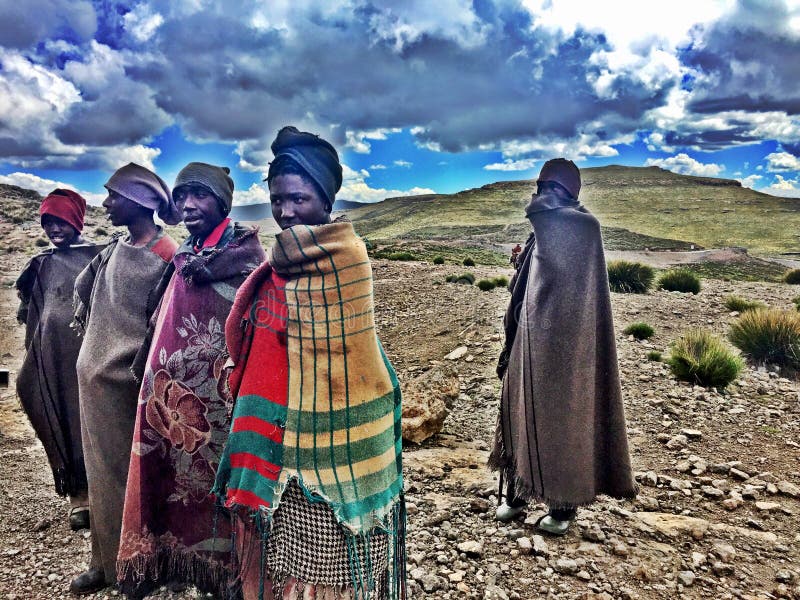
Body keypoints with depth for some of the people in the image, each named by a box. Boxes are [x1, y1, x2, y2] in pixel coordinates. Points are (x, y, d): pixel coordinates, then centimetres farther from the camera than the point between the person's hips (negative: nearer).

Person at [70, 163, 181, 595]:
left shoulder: (164, 254, -15)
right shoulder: (116, 246, 8)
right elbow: (83, 286, 24)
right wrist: (88, 326, 16)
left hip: (126, 380, -7)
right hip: (93, 374, 7)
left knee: (128, 471, 5)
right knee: (102, 470, 16)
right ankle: (107, 560, 31)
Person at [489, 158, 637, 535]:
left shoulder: (584, 227, -8)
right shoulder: (541, 237, 14)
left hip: (563, 346, -8)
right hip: (530, 343, 8)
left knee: (561, 419, 4)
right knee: (520, 414, 13)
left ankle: (564, 504, 22)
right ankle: (517, 492, 29)